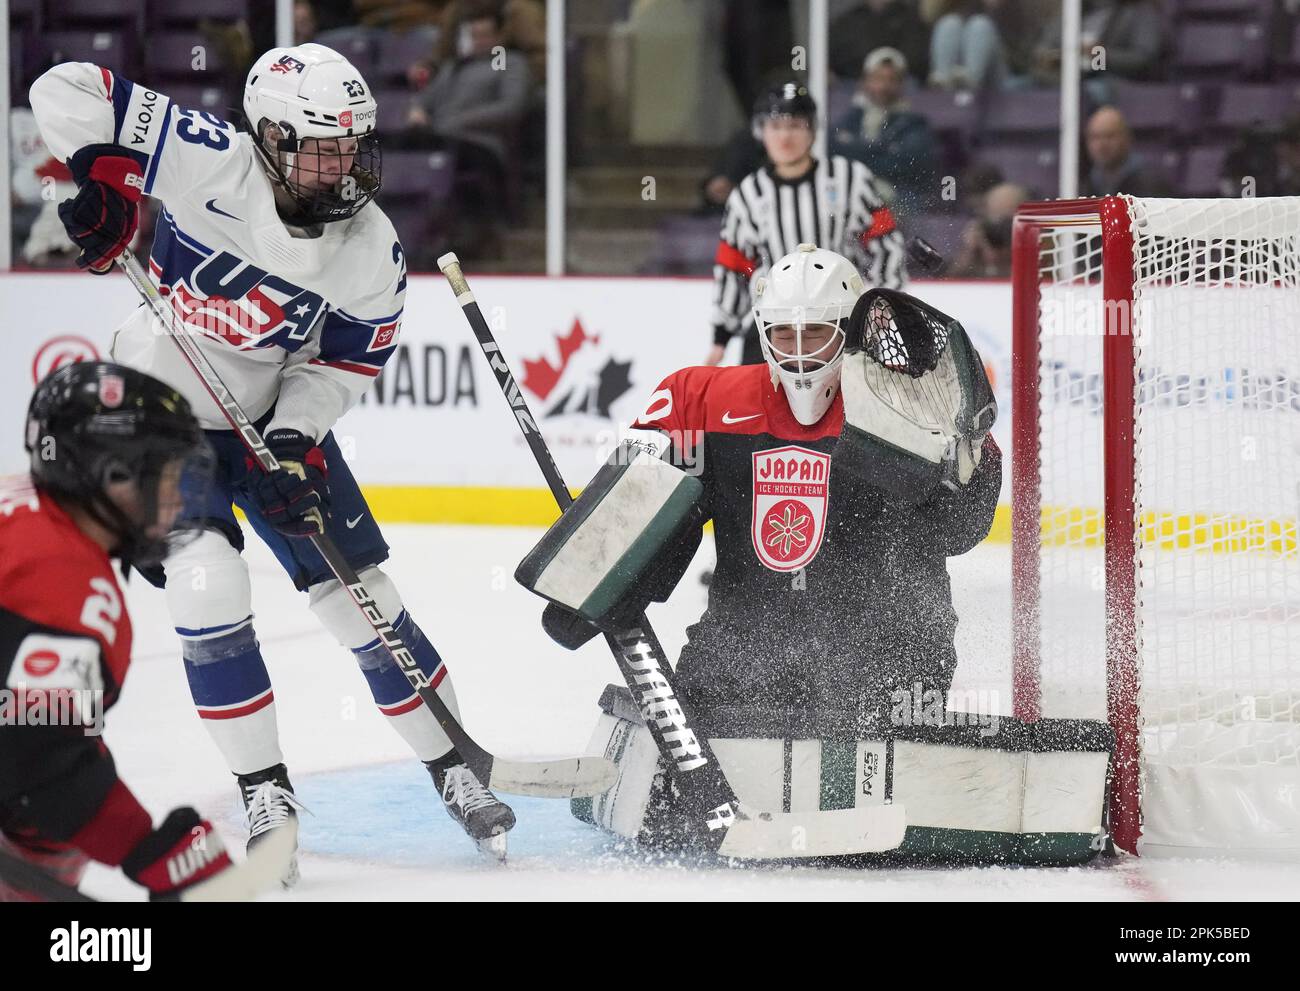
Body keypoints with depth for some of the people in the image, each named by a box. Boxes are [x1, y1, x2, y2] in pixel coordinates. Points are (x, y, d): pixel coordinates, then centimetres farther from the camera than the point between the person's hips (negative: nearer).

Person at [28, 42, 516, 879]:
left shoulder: (372, 253, -16)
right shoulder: (207, 161, -27)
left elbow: (347, 362, -5)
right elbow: (68, 92, -27)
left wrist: (295, 438, -19)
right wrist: (98, 185, -33)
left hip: (280, 411, 3)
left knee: (360, 593, 3)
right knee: (208, 583, -18)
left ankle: (454, 767, 18)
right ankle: (265, 794, -6)